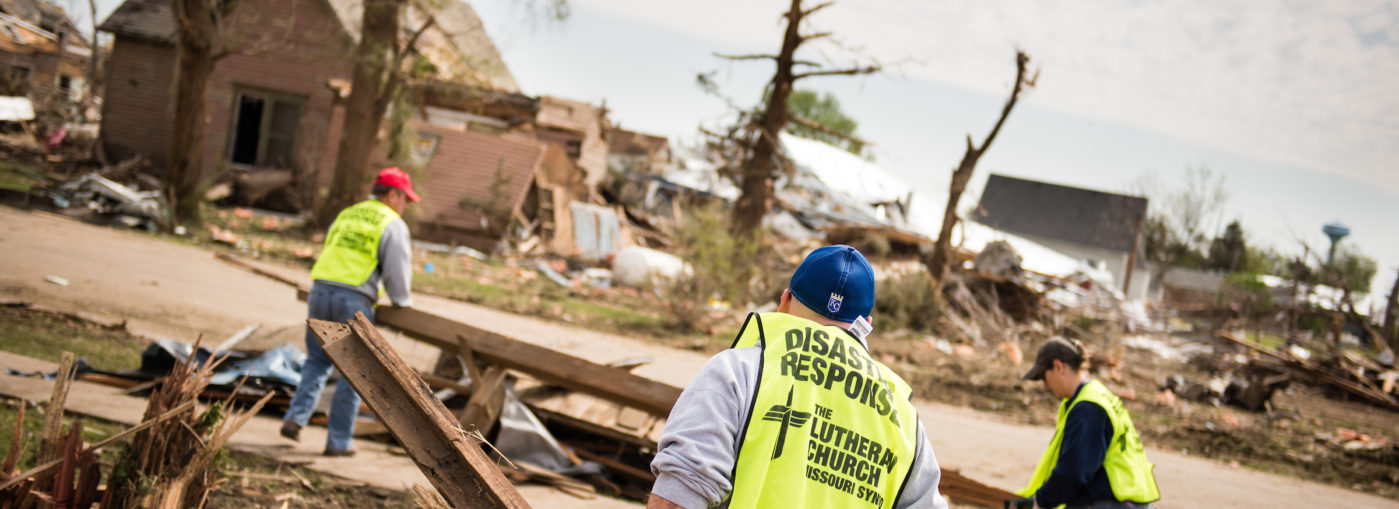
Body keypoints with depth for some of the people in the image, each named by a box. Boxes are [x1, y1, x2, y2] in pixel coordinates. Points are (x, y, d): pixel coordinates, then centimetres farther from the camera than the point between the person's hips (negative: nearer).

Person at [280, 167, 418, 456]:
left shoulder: (346, 215, 22)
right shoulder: (393, 225, 2)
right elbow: (397, 272, -5)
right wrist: (402, 303, 11)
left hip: (320, 291, 6)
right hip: (353, 301, -5)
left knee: (317, 360, 21)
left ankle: (295, 419, 7)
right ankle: (338, 441, 6)